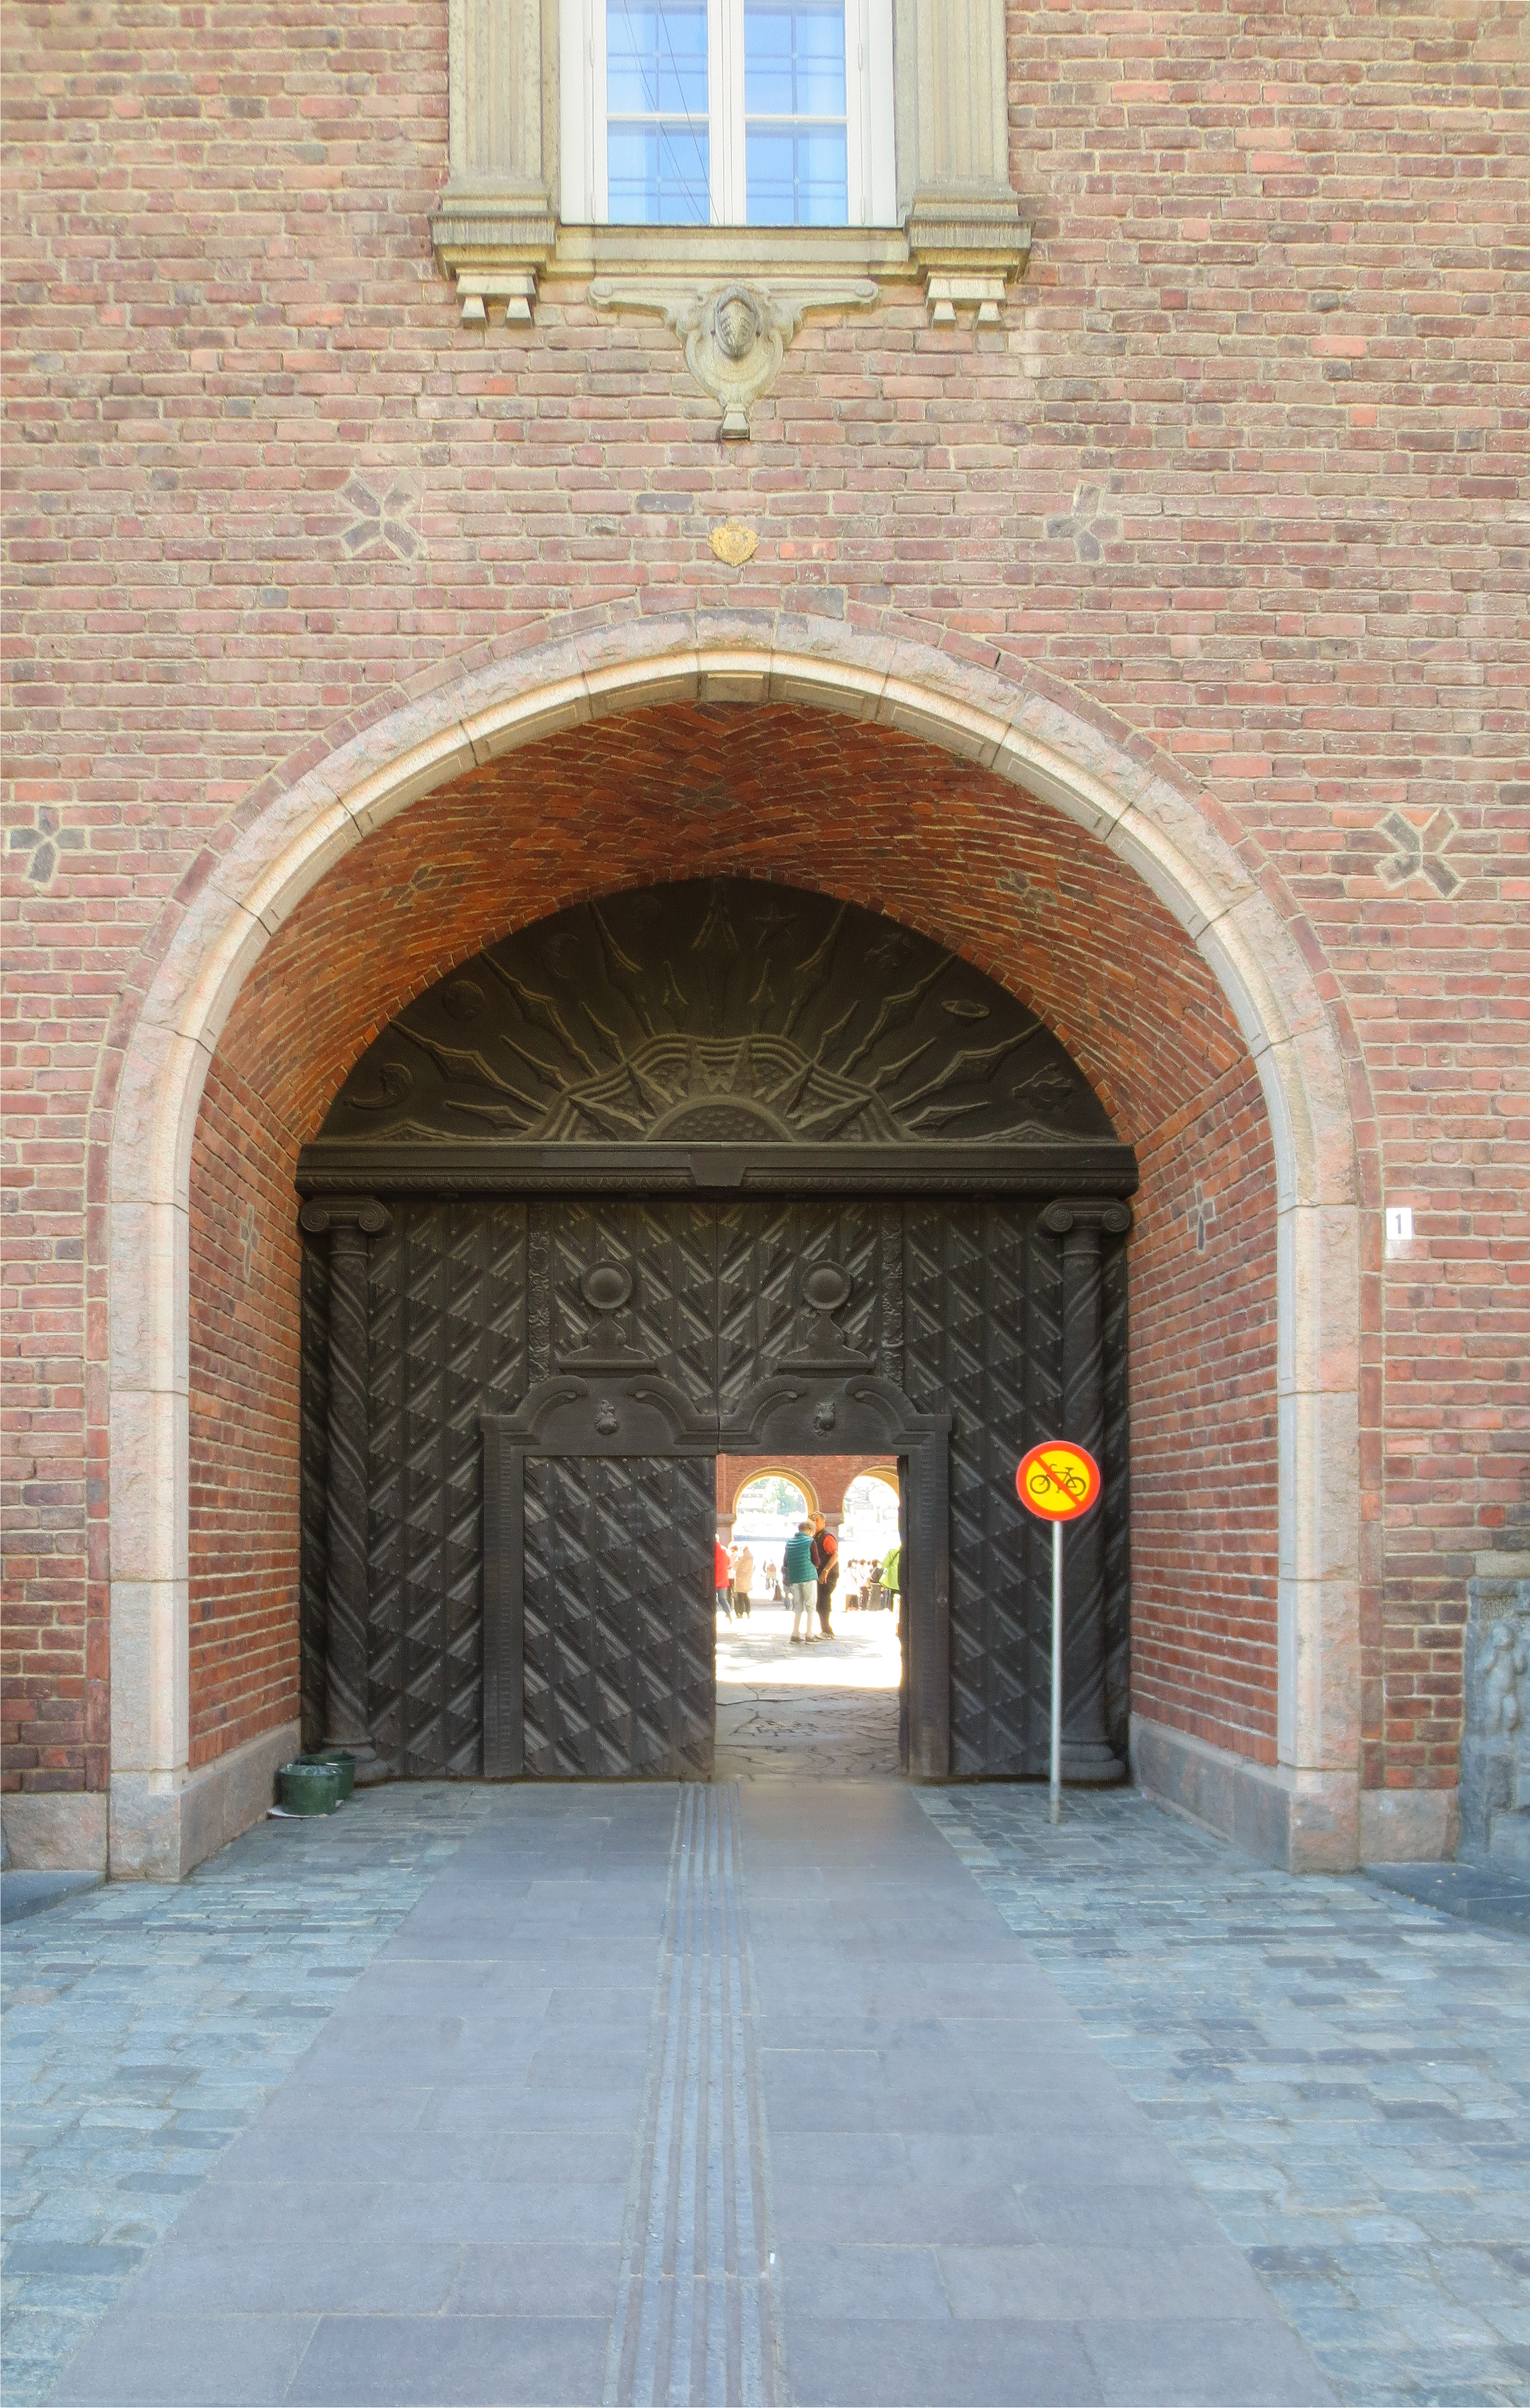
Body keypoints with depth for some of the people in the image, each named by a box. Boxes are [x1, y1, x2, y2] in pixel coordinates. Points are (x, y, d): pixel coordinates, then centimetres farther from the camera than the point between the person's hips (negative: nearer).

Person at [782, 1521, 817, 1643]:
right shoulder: (810, 1542, -3)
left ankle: (795, 1635, 5)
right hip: (808, 1577, -5)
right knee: (810, 1607, 2)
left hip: (793, 1578, 5)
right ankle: (809, 1635, -2)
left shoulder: (789, 1543, 12)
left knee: (798, 1607, 12)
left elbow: (785, 1563, 15)